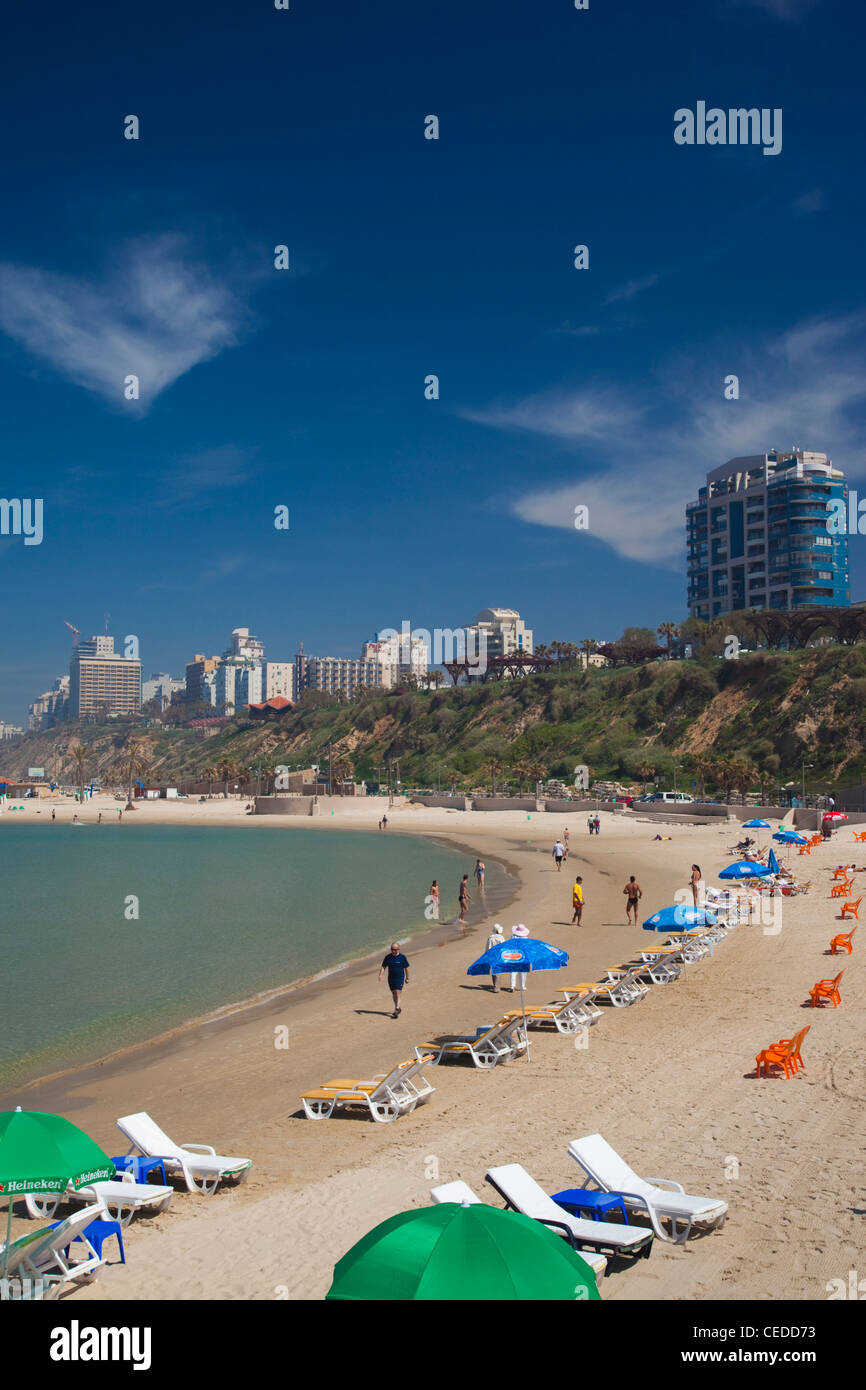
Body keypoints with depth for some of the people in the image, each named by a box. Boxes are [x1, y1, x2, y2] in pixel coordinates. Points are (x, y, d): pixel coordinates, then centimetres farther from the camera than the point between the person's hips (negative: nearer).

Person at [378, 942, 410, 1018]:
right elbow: (383, 966, 4)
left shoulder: (402, 957, -8)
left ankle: (396, 1011, -16)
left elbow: (406, 968, 0)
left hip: (400, 978, -5)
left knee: (397, 994, -13)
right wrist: (380, 974, -12)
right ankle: (398, 1008, 33)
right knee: (393, 994, 15)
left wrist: (407, 978, 4)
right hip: (391, 978, 5)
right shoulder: (388, 957, 1)